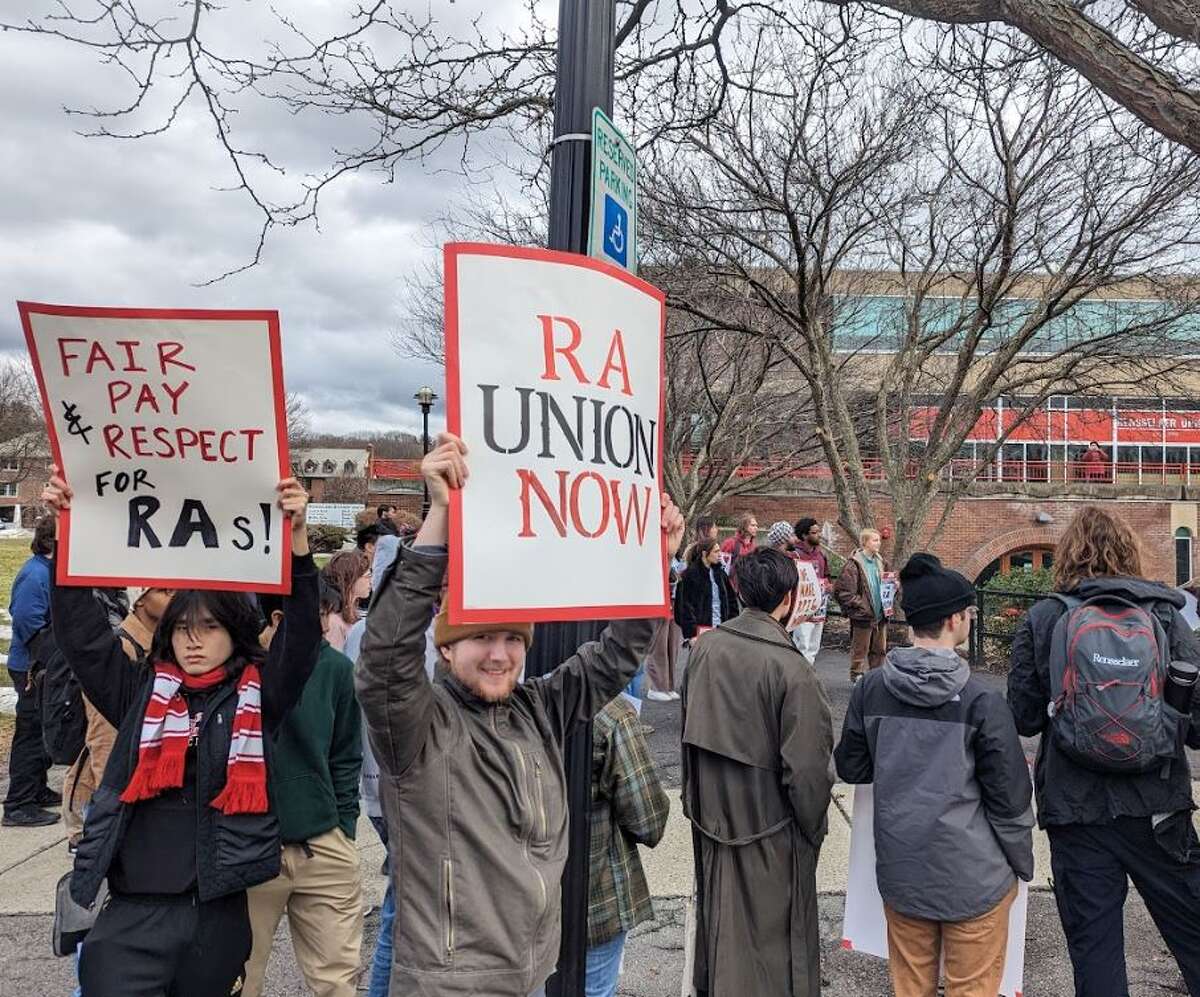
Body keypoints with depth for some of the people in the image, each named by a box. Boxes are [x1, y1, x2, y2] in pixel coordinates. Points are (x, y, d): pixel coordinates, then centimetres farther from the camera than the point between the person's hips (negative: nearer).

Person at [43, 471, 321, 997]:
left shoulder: (257, 697, 0)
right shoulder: (141, 694, 6)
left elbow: (301, 632, -11)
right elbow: (81, 631, 3)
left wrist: (297, 537, -23)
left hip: (220, 913, 0)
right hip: (134, 911, 1)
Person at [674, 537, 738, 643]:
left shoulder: (720, 573, 12)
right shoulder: (690, 574, -6)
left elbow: (731, 600, 17)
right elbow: (685, 606, -9)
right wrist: (691, 634, -13)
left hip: (720, 627, 5)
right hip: (700, 629, -5)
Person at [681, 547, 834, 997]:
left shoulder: (705, 648, -7)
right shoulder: (789, 668, -24)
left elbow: (690, 732, 4)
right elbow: (806, 766, -19)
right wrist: (813, 826, -2)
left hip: (711, 816, 6)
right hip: (769, 827, -5)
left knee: (718, 915, 23)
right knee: (769, 927, 13)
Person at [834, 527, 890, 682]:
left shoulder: (880, 561, 8)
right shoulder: (854, 565, -14)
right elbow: (842, 592, -17)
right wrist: (860, 606, -16)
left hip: (880, 616, 7)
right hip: (863, 617, -7)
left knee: (880, 649, 15)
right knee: (860, 650, 4)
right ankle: (857, 678, 15)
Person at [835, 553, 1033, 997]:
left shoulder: (869, 689, -6)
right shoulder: (983, 702, -16)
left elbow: (851, 769, 5)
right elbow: (1009, 801, -10)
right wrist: (1022, 865, 5)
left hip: (899, 873, 4)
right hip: (973, 879, -3)